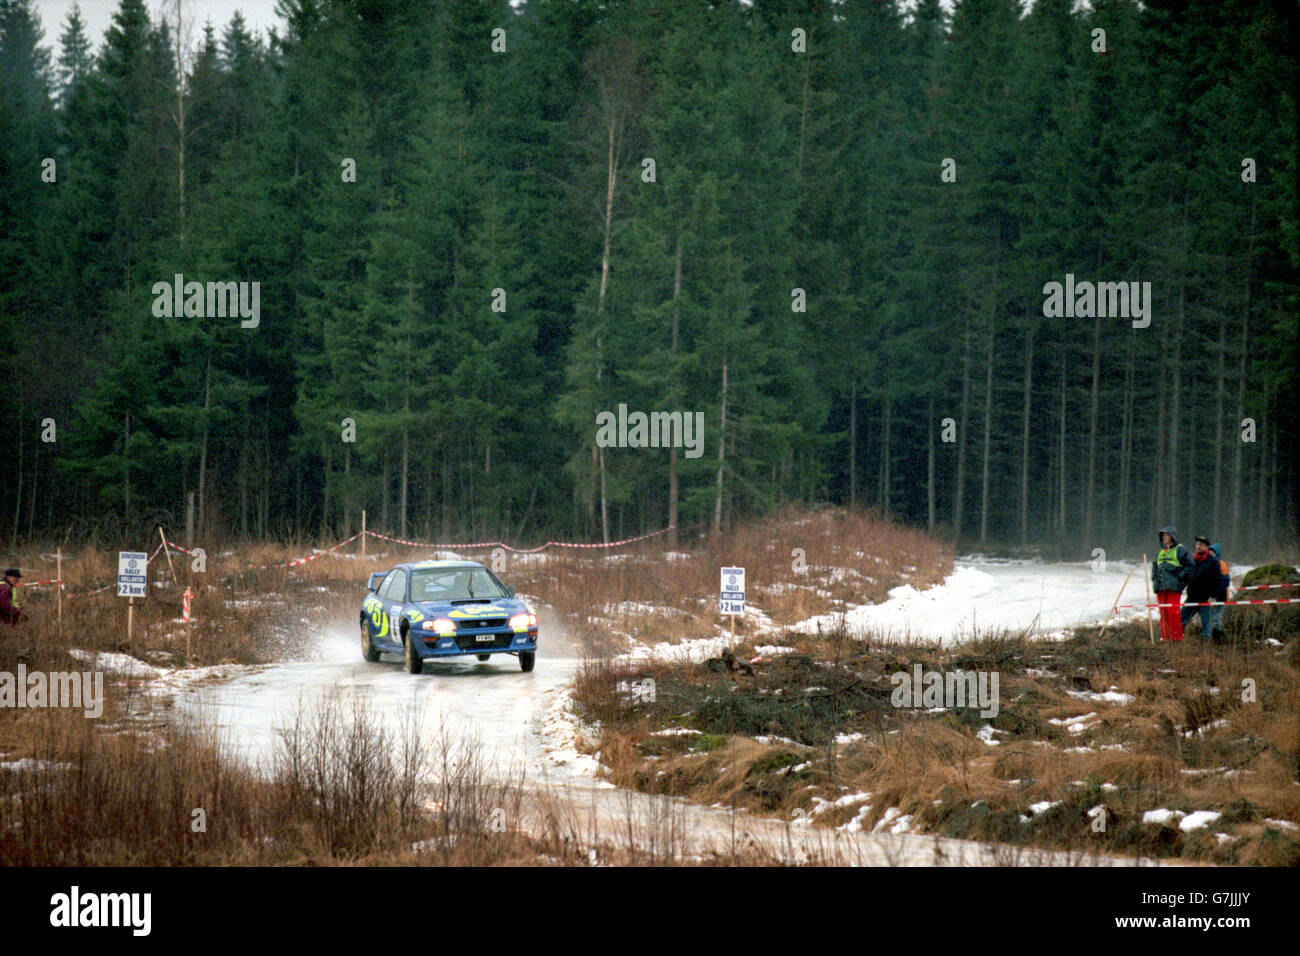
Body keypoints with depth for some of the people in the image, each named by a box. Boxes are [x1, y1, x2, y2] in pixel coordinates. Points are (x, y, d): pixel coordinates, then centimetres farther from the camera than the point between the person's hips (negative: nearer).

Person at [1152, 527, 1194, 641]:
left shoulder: (1180, 550, 0)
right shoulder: (1161, 551, 20)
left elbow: (1190, 566, -4)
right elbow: (1154, 565, 33)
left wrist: (1180, 576, -10)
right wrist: (1154, 577, 18)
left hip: (1174, 586, -7)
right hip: (1161, 587, 7)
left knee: (1172, 611, -12)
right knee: (1163, 612, 5)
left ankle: (1177, 636, -9)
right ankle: (1165, 636, 9)